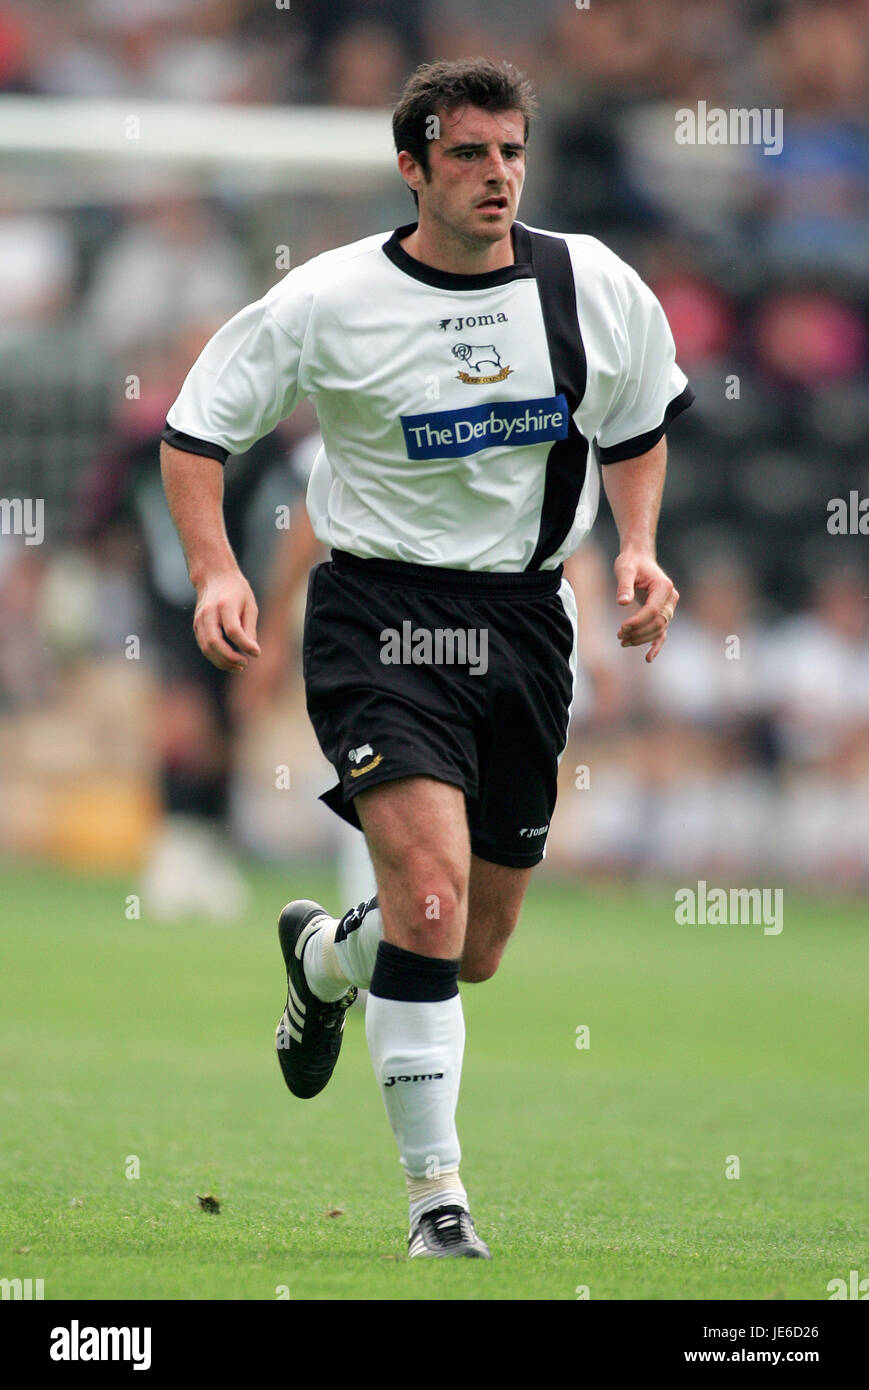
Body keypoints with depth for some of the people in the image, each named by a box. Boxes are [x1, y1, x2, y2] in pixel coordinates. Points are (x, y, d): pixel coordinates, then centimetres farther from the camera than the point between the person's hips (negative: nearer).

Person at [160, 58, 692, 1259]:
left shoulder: (595, 289, 0)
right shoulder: (330, 301, -9)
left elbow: (639, 424, 18)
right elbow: (194, 431, 0)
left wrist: (639, 550, 2)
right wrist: (217, 574, -14)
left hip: (526, 615, 4)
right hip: (379, 609, -4)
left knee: (476, 952, 10)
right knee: (431, 887, -24)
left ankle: (324, 957, 46)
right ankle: (435, 1194, -15)